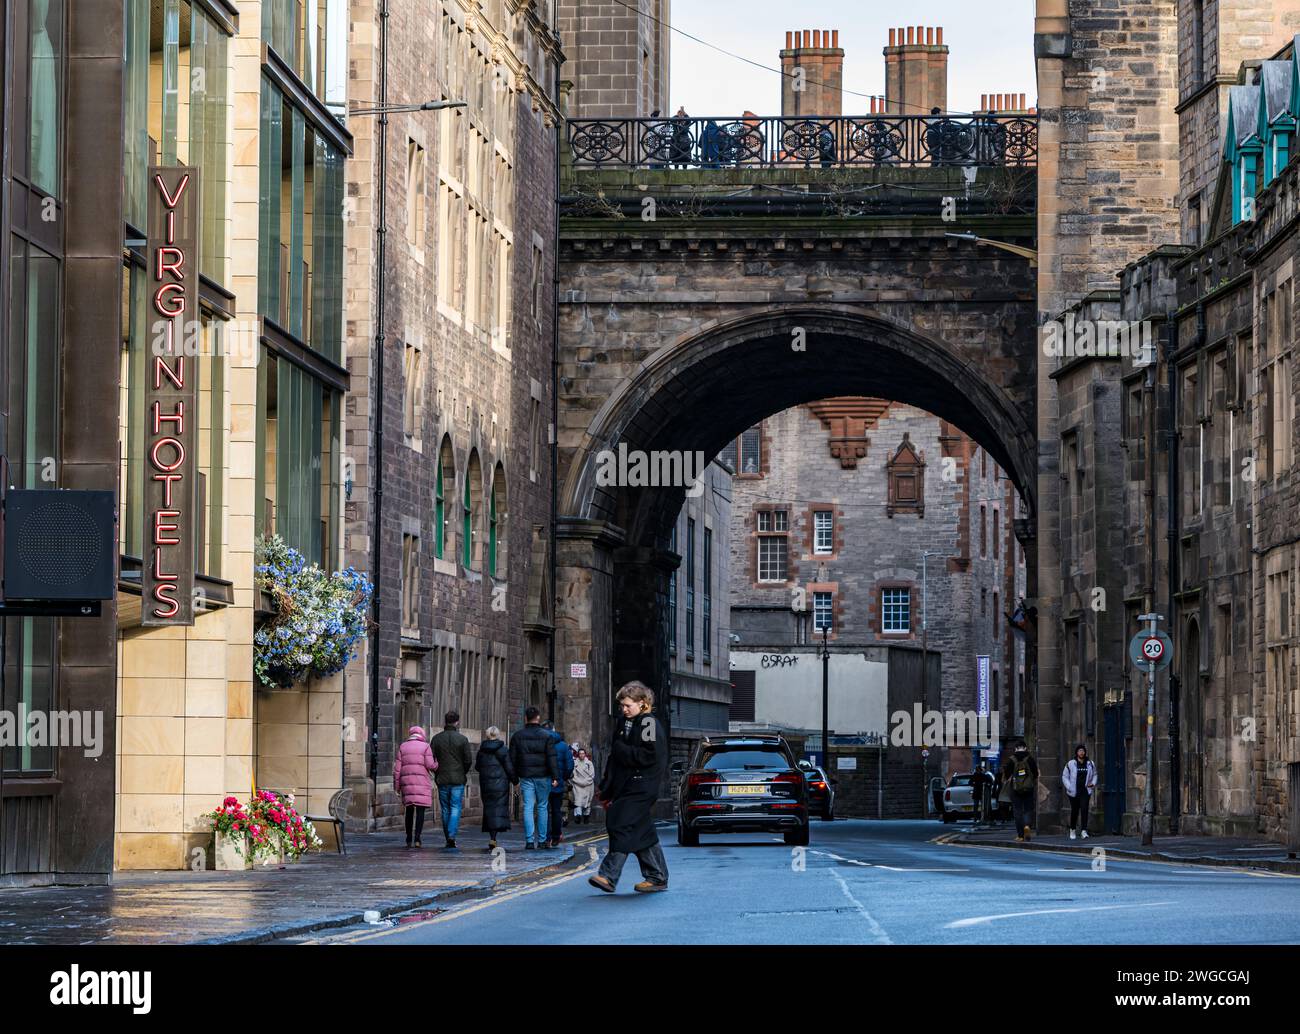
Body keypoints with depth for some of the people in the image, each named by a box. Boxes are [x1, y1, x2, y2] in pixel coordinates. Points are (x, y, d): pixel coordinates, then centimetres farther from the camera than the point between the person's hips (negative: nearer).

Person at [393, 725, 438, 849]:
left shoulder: (402, 747, 9)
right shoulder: (425, 747, -1)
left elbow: (397, 768, 4)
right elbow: (430, 765, -9)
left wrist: (397, 784, 8)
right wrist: (437, 762, 12)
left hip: (407, 782, 3)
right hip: (422, 782, -3)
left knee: (409, 810, 12)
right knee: (420, 810, -3)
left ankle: (408, 839, 12)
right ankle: (417, 838, -13)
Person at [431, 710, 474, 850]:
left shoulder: (436, 739, 1)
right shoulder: (462, 739, -5)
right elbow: (469, 760, -5)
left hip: (442, 779, 2)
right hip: (458, 779, -2)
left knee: (445, 809, 10)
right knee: (455, 808, -2)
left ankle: (448, 839, 14)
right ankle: (452, 836, -20)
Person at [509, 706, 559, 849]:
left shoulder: (517, 736, 5)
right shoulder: (546, 736, -2)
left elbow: (512, 759, 6)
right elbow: (551, 758, -7)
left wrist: (514, 779, 10)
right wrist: (555, 777, -7)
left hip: (525, 777, 1)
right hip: (543, 777, -1)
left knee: (528, 808, -1)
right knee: (542, 807, 8)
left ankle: (529, 841, -8)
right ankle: (542, 840, 9)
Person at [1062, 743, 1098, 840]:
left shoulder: (1090, 764, 6)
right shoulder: (1070, 764, -2)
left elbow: (1094, 774, 21)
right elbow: (1065, 776, 4)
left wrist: (1093, 783, 3)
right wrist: (1069, 787, -8)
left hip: (1085, 791, 1)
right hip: (1074, 792, -1)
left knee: (1084, 809, -15)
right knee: (1074, 811, 9)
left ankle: (1084, 830, -19)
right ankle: (1072, 829, 30)